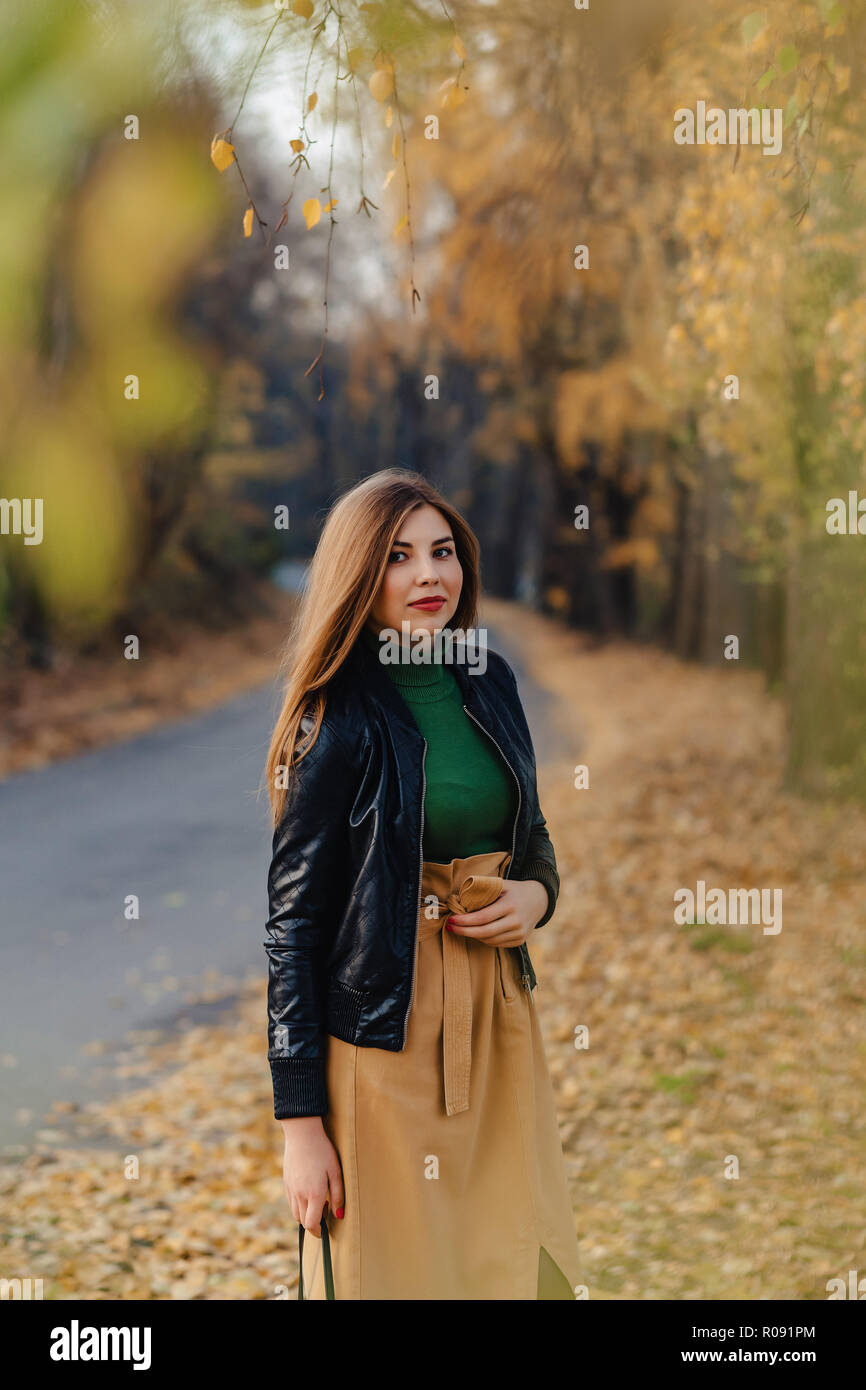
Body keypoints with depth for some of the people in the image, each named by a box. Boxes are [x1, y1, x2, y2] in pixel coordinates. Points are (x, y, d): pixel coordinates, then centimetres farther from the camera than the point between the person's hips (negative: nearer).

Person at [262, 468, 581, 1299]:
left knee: (525, 1264, 10)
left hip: (499, 1018, 6)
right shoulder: (335, 717, -11)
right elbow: (293, 921, -11)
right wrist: (301, 1122, -13)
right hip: (381, 1036, -5)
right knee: (394, 1266, 3)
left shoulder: (489, 680, 6)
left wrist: (536, 894, -4)